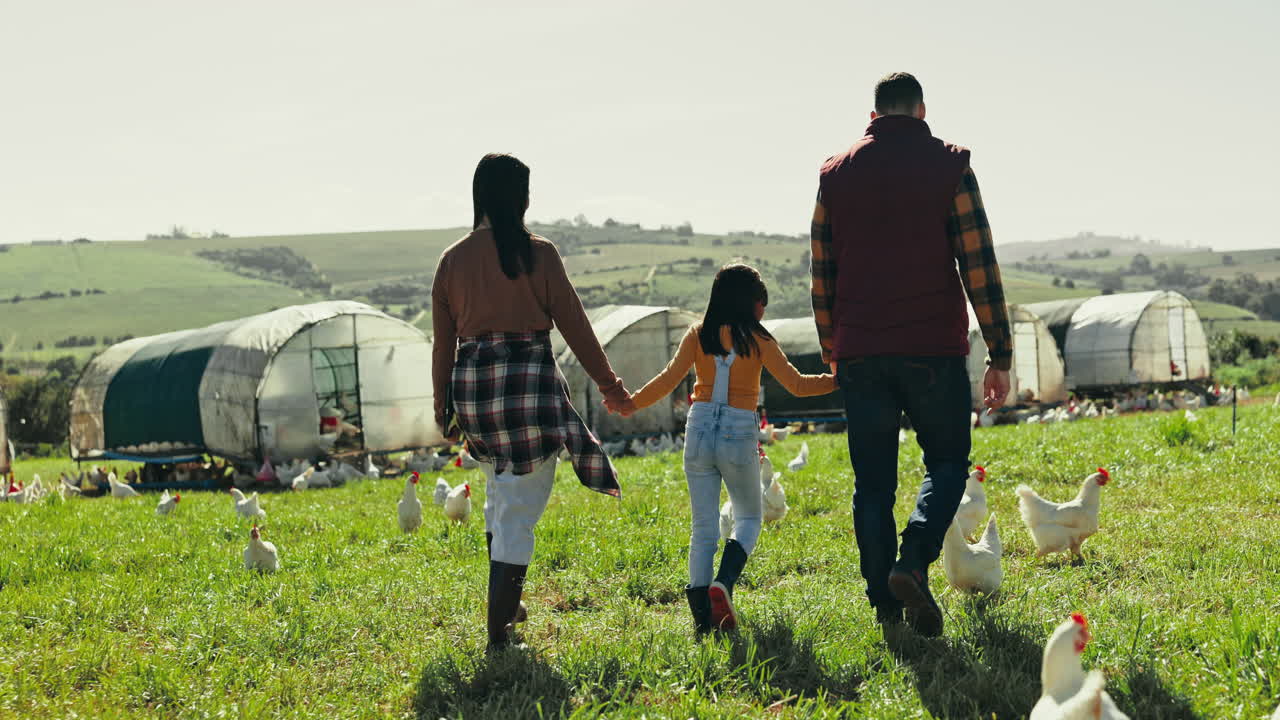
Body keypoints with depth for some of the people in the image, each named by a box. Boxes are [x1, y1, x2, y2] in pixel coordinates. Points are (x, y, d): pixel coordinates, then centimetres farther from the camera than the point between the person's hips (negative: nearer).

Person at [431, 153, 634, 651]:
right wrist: (609, 384, 7)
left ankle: (506, 605, 33)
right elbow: (573, 324, -3)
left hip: (471, 383, 5)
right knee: (519, 514, 0)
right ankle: (498, 633, -2)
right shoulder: (537, 254, -6)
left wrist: (443, 405, 19)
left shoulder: (452, 259, 5)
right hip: (529, 385, -5)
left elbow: (443, 342, 9)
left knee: (500, 494, 26)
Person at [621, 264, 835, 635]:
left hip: (699, 432, 3)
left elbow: (669, 380, -2)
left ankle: (701, 612, -4)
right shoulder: (758, 340, -4)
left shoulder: (698, 335, 3)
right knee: (748, 517, 16)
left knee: (703, 526, 7)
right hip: (739, 437, -2)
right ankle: (723, 584, -9)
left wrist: (631, 403, 10)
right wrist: (840, 379, 8)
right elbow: (797, 385, -3)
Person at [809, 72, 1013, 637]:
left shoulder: (835, 173, 9)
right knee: (947, 461, 12)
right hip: (933, 350, -2)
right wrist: (999, 354, 0)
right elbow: (979, 266, -4)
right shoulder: (949, 166, 0)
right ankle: (914, 561, -12)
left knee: (872, 483, 9)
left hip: (859, 353, 2)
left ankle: (886, 605, 7)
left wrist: (832, 351, 20)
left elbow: (821, 275, 10)